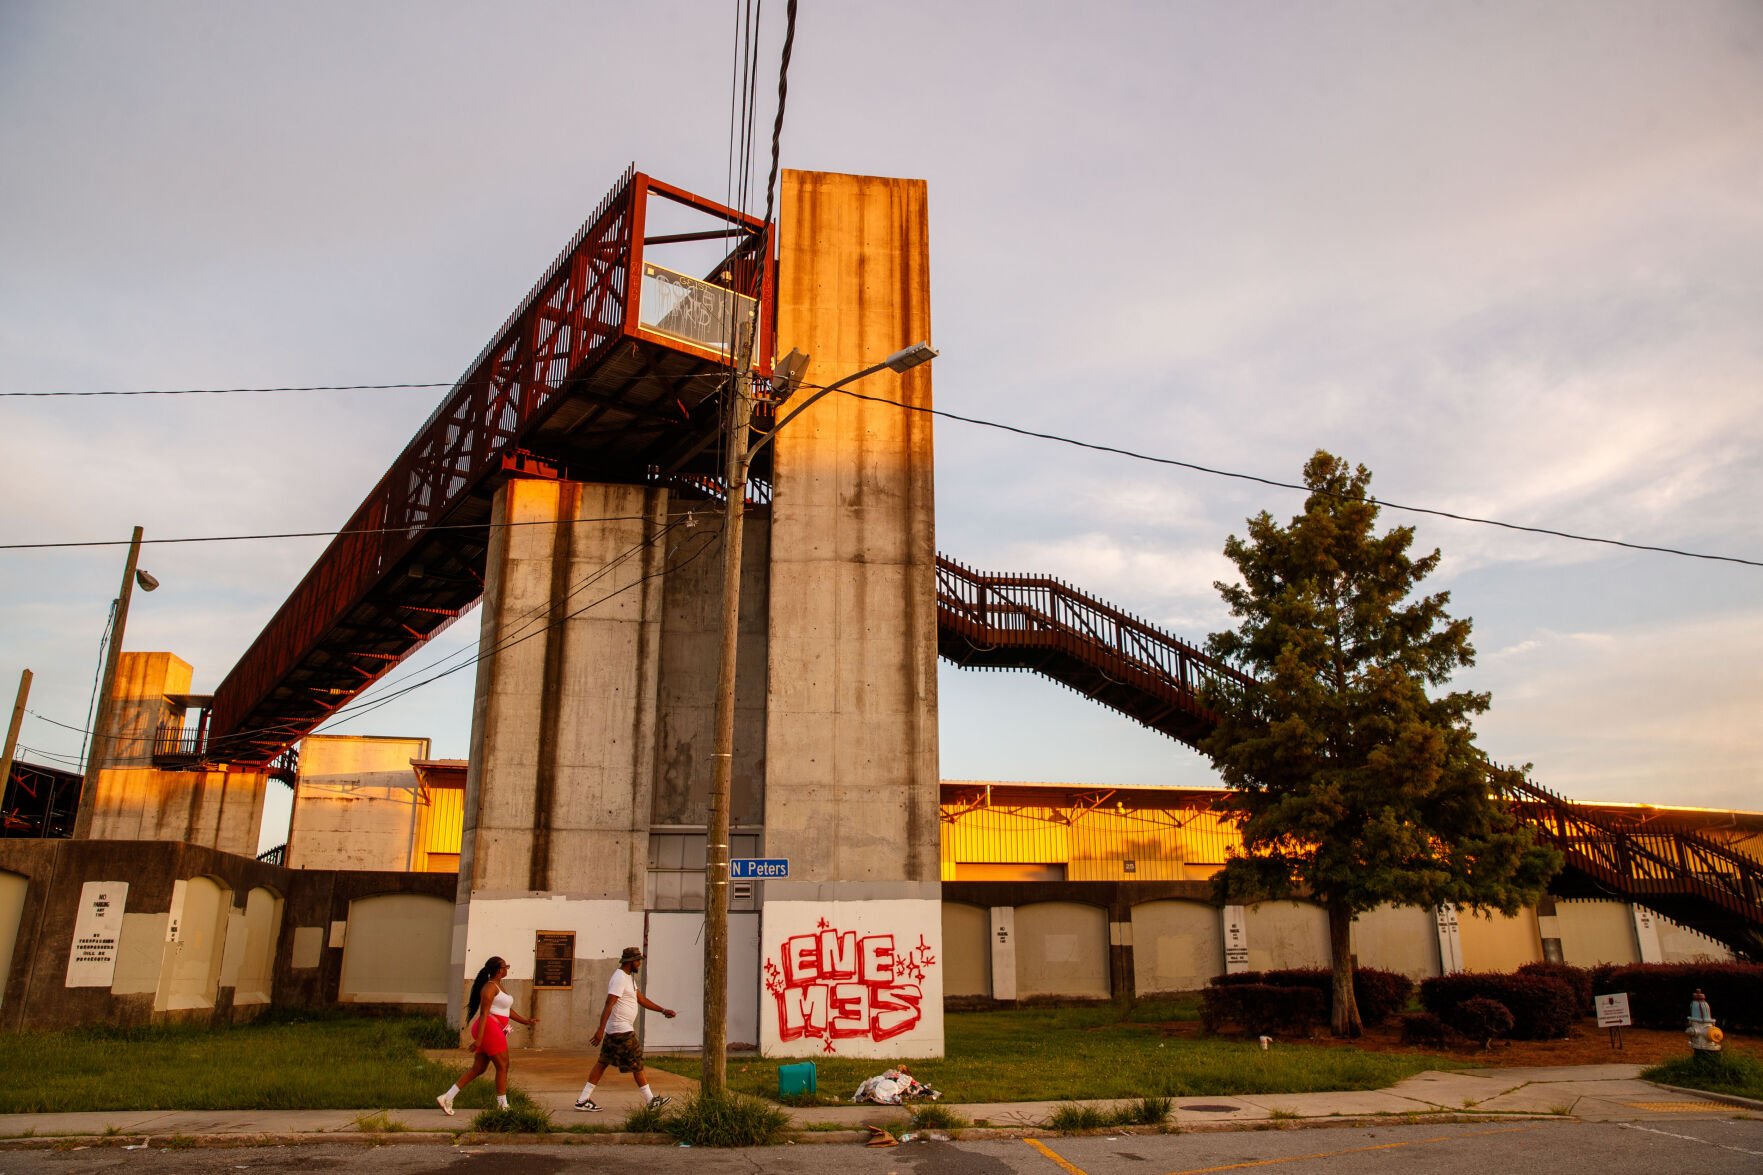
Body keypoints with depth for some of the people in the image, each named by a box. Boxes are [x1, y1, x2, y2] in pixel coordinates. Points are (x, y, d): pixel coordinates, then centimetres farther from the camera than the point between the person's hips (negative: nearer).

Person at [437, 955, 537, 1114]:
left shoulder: (498, 986, 20)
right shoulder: (490, 987, -11)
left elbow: (508, 1010, 23)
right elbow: (484, 1013, -18)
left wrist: (527, 1021, 16)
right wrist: (479, 1038, -24)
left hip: (495, 1031, 10)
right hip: (489, 1028, -10)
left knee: (478, 1068, 10)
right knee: (503, 1066, -3)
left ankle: (447, 1098, 10)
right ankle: (502, 1106, 3)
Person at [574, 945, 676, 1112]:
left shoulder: (628, 978, 14)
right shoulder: (619, 978, -18)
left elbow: (642, 999, 19)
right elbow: (609, 1004, -25)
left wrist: (663, 1010, 16)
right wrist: (601, 1029, -31)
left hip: (614, 1030, 10)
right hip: (622, 1031, -10)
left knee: (603, 1062, 11)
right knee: (637, 1064, -2)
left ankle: (583, 1100, 13)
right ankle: (651, 1101, 6)